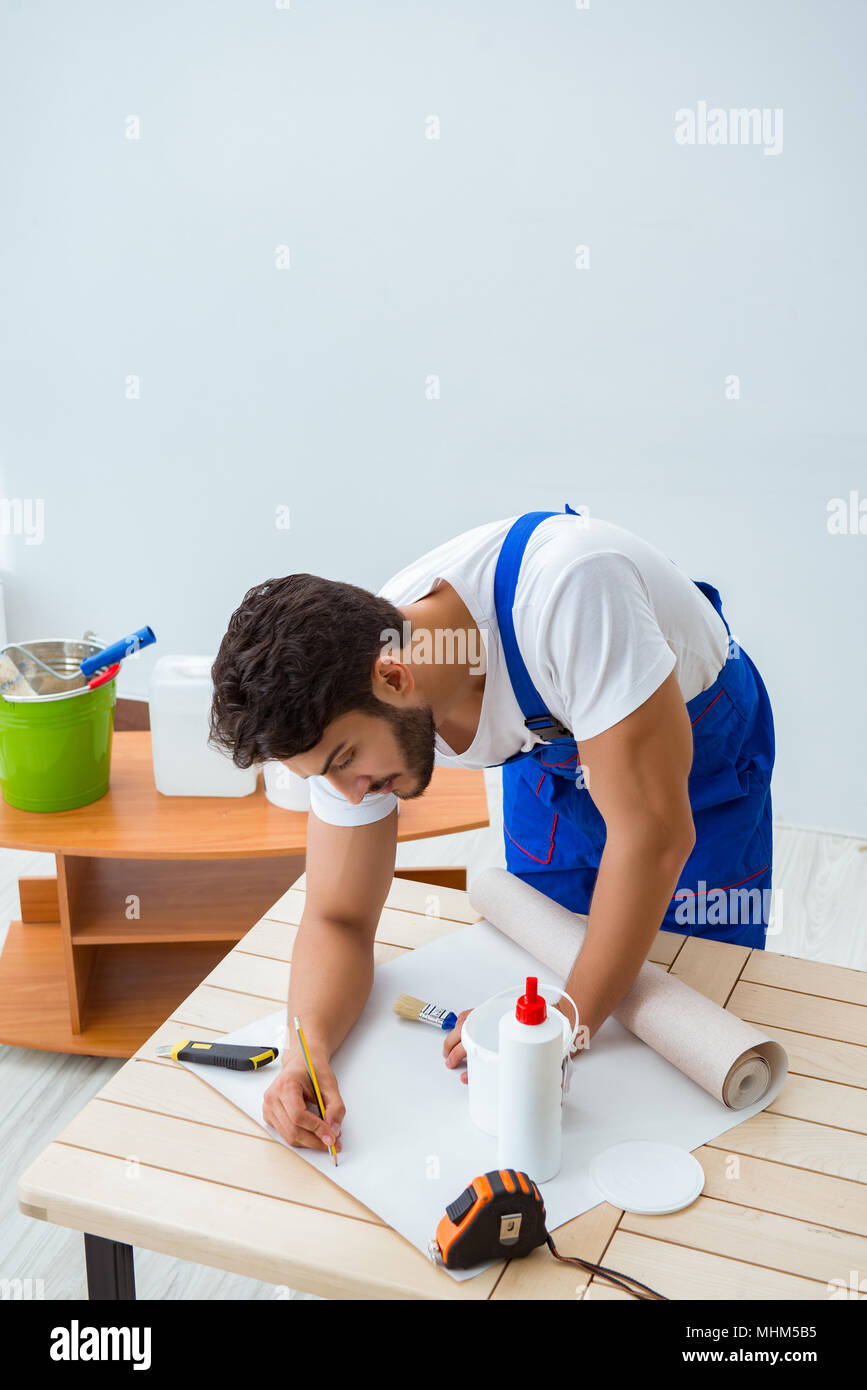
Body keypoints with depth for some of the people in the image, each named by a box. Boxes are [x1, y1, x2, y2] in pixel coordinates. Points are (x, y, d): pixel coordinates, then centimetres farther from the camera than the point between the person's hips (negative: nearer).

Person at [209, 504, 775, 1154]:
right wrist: (307, 1052, -35)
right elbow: (338, 920, -16)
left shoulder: (565, 588, -45)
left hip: (696, 748, -4)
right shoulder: (344, 711, -25)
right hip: (551, 758, 4)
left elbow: (654, 831, -40)